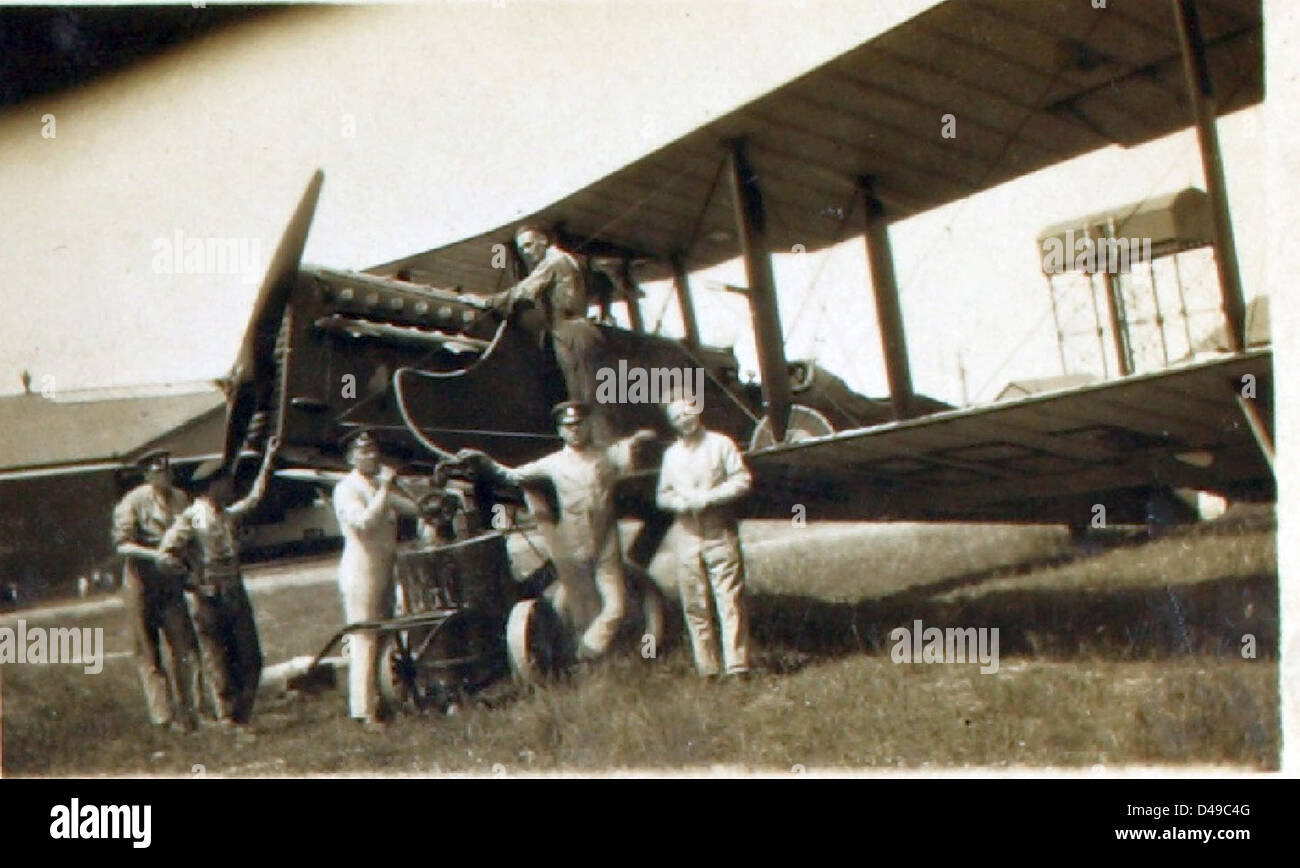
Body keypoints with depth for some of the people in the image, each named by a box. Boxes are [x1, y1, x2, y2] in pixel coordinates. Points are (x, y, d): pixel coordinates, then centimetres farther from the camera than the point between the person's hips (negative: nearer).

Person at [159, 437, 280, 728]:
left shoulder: (229, 515, 14)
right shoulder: (191, 517, -6)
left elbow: (255, 496, 24)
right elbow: (167, 551, -12)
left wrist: (268, 460, 24)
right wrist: (190, 581, -11)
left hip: (235, 595, 7)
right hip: (208, 600, -7)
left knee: (250, 659, 5)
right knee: (216, 661, -1)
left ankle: (241, 715, 16)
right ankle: (226, 718, 5)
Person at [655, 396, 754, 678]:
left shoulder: (720, 444, 4)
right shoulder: (671, 454, 16)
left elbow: (742, 481, -3)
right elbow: (662, 495, 15)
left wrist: (708, 498, -12)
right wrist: (682, 503, -6)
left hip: (720, 536, -4)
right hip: (687, 538, 4)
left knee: (730, 602, -8)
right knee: (695, 607, 3)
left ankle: (736, 667, -8)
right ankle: (707, 670, 8)